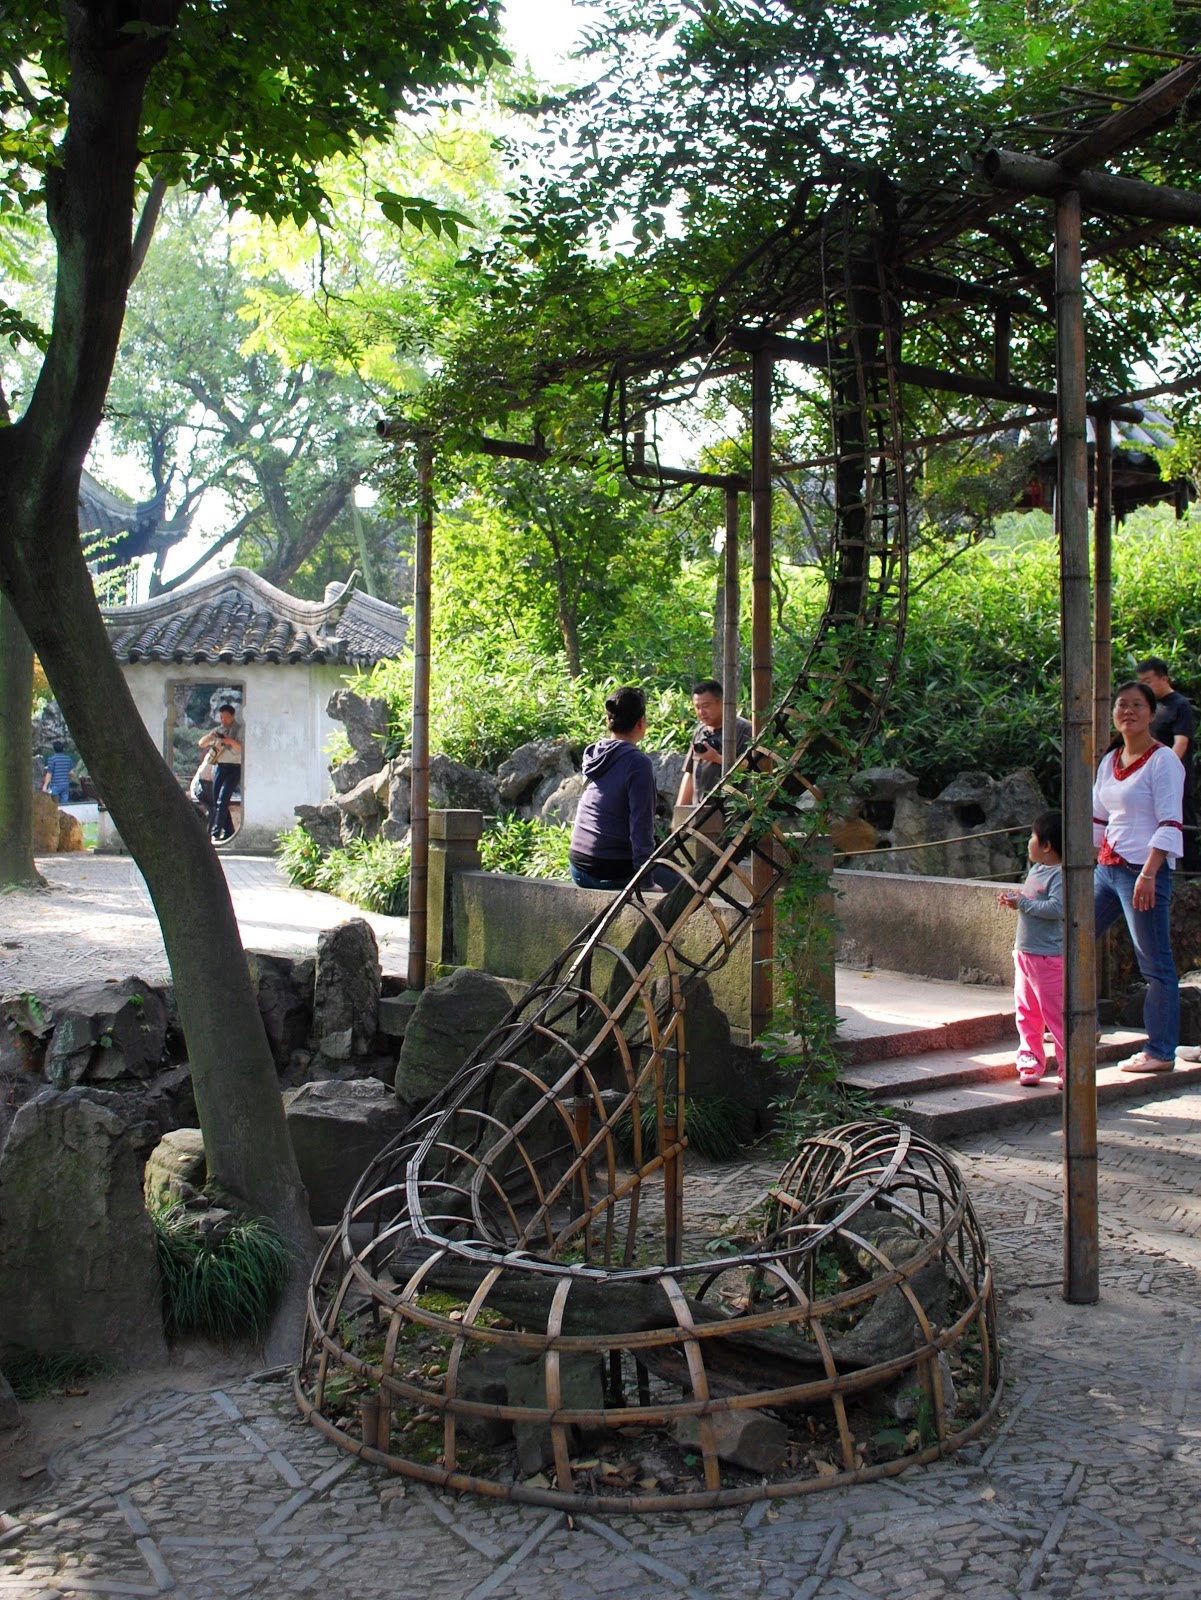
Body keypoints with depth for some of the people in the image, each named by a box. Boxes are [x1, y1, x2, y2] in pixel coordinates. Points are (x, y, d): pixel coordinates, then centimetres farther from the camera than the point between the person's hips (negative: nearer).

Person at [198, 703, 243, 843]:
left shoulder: (240, 730, 0)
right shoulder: (219, 730, 17)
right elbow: (202, 744, 17)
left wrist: (231, 742, -24)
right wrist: (210, 736, -3)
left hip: (234, 767, -7)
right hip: (220, 767, 7)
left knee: (222, 800, -15)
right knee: (217, 801, 6)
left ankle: (215, 833, -18)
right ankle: (228, 832, 15)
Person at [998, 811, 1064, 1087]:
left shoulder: (1060, 874, -16)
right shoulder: (1035, 870, 13)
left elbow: (1056, 908, -28)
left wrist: (1022, 903, -21)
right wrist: (1013, 897, 5)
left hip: (1048, 956, -10)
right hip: (1024, 951, 10)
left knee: (1056, 1013, -4)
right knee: (1026, 1012, 15)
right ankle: (1030, 1060, 25)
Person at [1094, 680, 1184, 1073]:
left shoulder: (1163, 761, -8)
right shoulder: (1109, 761, 14)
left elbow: (1169, 824, -15)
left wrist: (1148, 873, -24)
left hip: (1144, 870, -8)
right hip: (1106, 867, 8)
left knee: (1155, 963, -2)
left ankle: (1161, 1052, 6)